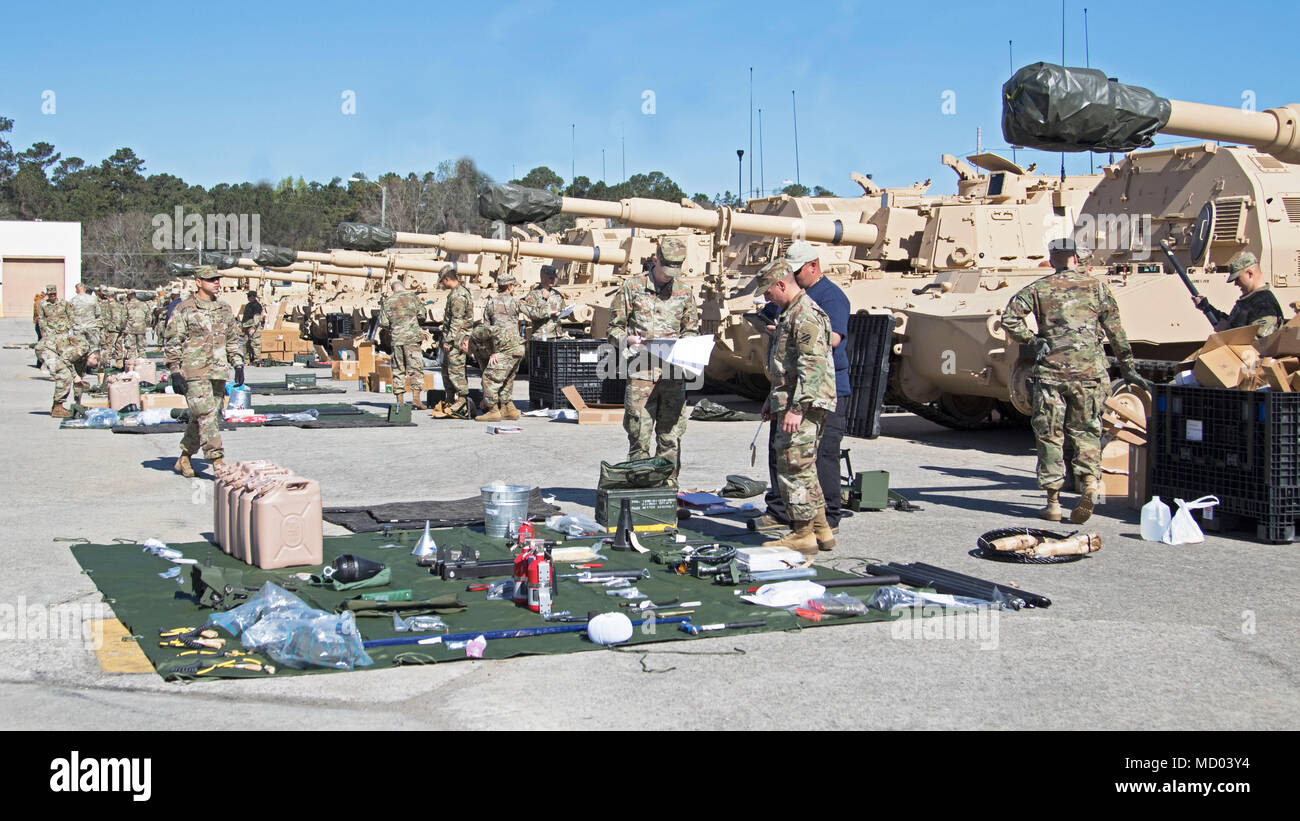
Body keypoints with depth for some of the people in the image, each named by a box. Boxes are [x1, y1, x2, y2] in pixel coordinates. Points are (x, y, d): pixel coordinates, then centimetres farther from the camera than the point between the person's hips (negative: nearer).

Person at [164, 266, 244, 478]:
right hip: (193, 373, -6)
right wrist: (175, 372, -9)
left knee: (205, 418, 8)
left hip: (218, 373, 6)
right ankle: (217, 460, -14)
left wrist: (238, 365, 15)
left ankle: (184, 459, 22)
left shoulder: (224, 310, 16)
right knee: (206, 415, -14)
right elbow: (173, 343, -2)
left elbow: (233, 340, 24)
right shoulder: (183, 310, -1)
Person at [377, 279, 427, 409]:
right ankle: (416, 398, -13)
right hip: (412, 337, -2)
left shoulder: (387, 302, 5)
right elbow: (421, 314, 3)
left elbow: (383, 322, 1)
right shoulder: (412, 297, 2)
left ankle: (399, 400, 10)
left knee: (398, 370, 9)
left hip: (396, 339, 2)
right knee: (416, 368, -2)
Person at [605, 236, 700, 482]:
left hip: (673, 374, 3)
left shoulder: (684, 292, 13)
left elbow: (692, 330, 19)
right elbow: (614, 327, 7)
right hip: (640, 373, -2)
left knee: (670, 437, 4)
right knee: (639, 437, -3)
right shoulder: (631, 286, 6)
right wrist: (627, 339, -14)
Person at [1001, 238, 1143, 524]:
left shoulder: (1038, 288, 6)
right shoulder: (1096, 286, 9)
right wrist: (1127, 367, 19)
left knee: (1049, 435, 6)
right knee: (1085, 431, 12)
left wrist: (1031, 341, 4)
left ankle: (1053, 501, 7)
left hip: (1051, 370, -1)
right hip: (1089, 371, 1)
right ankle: (1090, 479, -11)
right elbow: (1115, 331, 11)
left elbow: (1010, 318, -6)